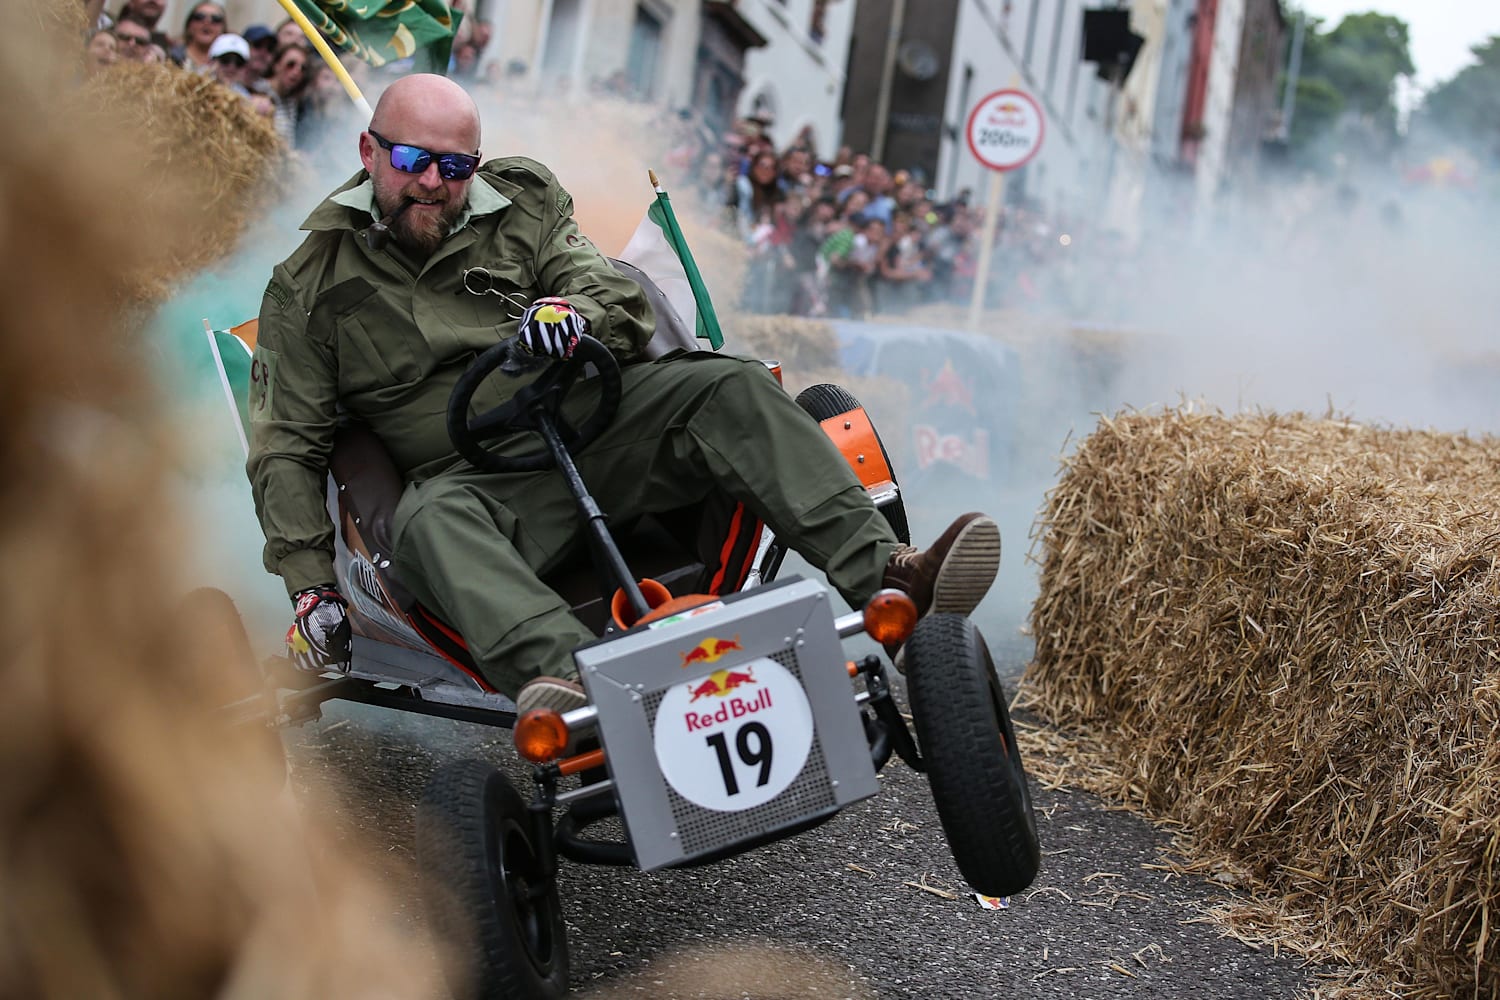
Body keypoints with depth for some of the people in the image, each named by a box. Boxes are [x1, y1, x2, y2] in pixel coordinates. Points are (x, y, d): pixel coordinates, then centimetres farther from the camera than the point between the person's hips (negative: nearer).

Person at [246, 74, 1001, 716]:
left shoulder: (521, 207, 15)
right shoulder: (309, 287, 8)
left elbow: (624, 303, 6)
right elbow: (286, 448, 6)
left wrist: (578, 312, -20)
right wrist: (310, 586, -7)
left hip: (593, 423, 3)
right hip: (474, 478, -2)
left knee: (729, 389, -22)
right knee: (426, 523, -36)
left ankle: (881, 574, -35)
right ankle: (557, 675, -63)